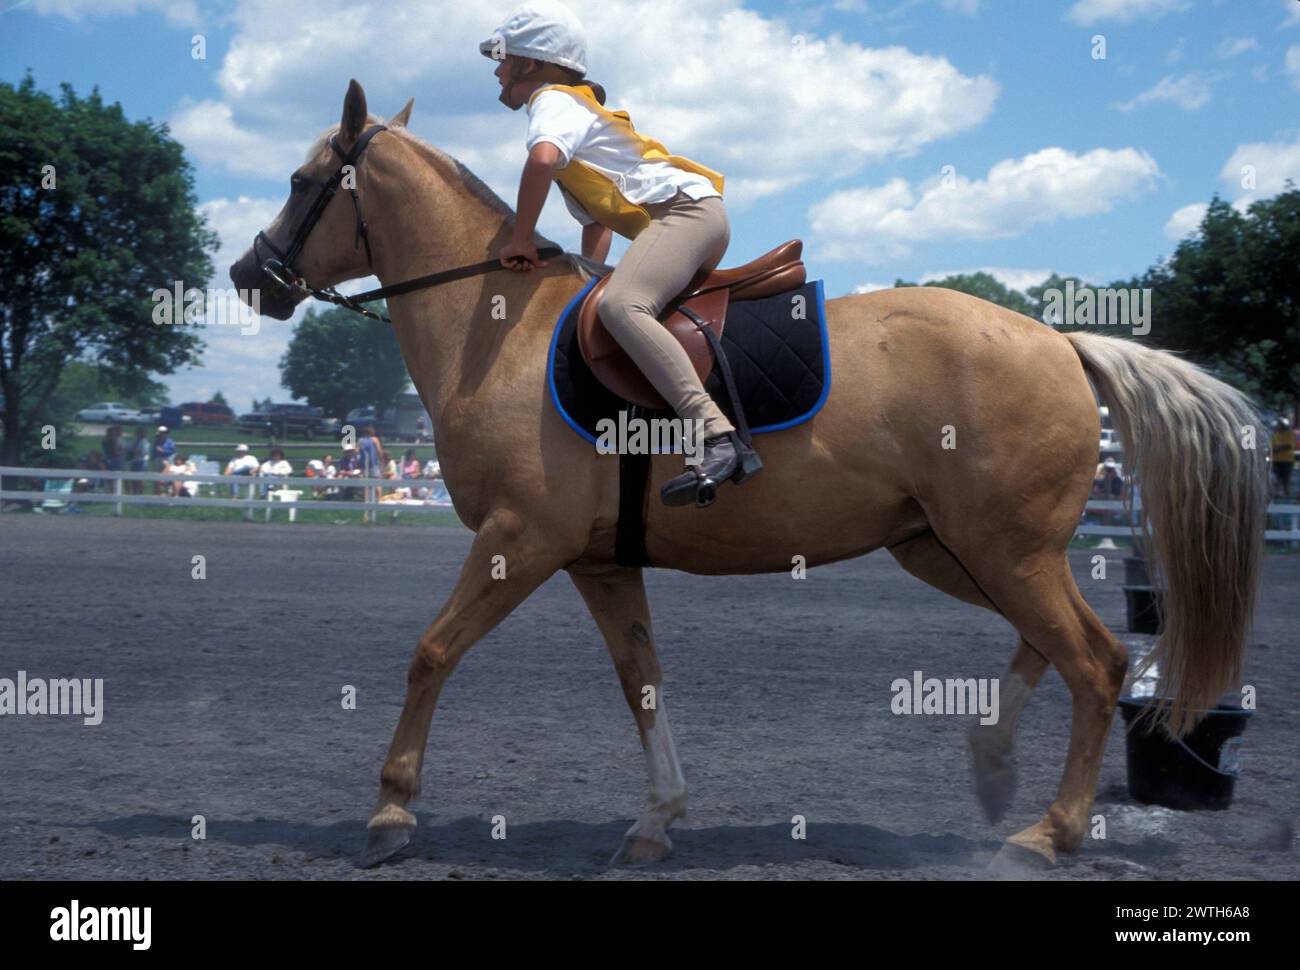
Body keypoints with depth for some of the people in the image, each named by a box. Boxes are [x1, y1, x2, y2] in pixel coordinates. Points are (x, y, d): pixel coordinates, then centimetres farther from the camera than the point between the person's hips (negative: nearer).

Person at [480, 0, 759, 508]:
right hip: (694, 218, 11)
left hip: (684, 207, -11)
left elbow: (542, 158, -28)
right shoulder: (574, 106, 28)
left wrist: (521, 239, -19)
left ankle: (718, 438, -50)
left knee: (620, 305, -34)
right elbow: (596, 220, 30)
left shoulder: (553, 101, -3)